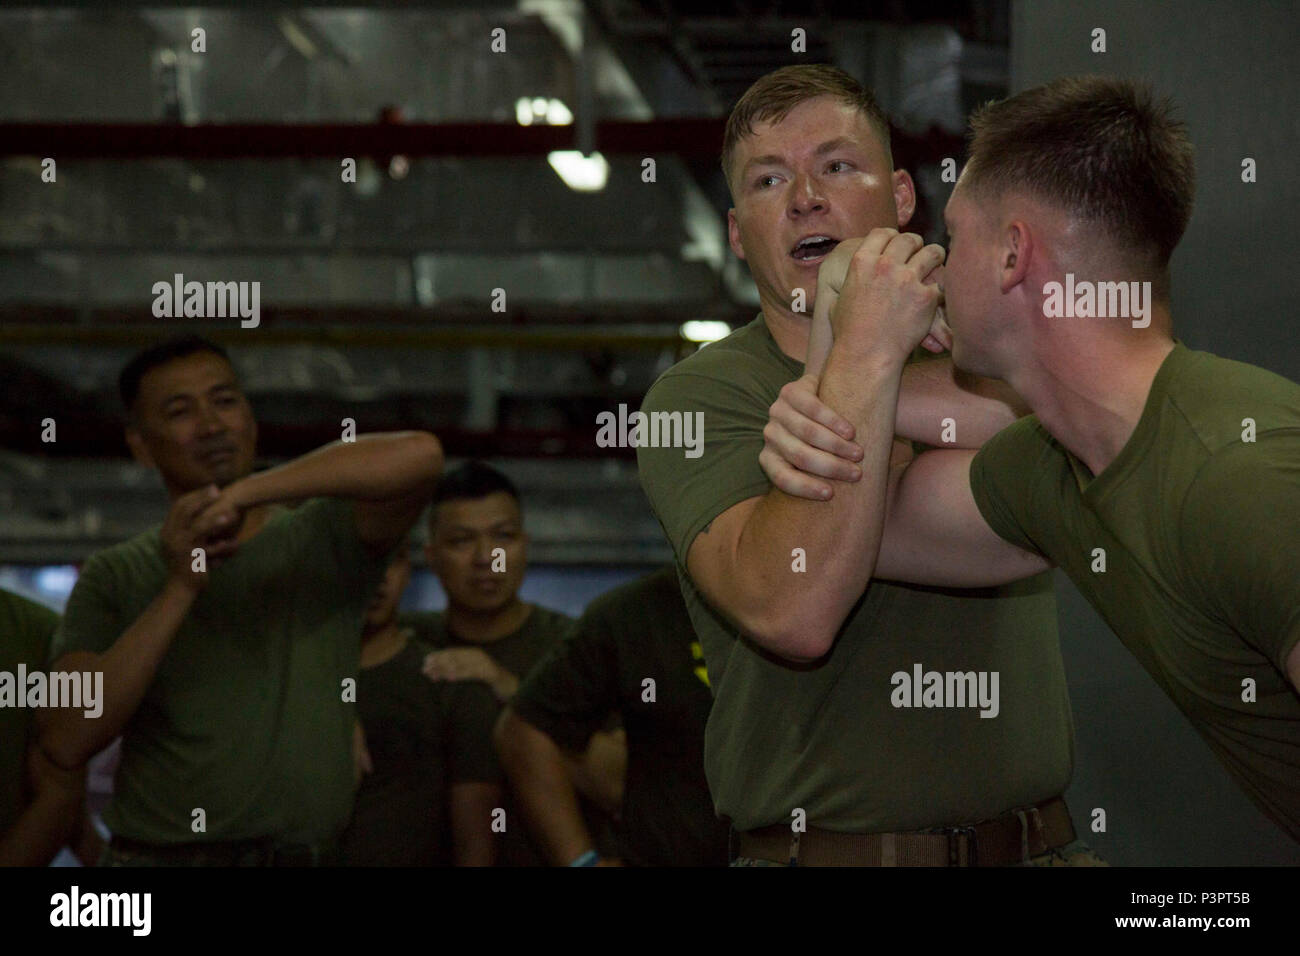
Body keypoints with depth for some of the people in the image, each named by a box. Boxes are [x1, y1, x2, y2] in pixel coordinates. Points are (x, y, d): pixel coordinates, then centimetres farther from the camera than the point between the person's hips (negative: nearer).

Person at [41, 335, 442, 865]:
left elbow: (420, 454, -17)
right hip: (156, 853, 0)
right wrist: (179, 590, -15)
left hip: (306, 852, 0)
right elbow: (66, 742, -8)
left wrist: (246, 492, -21)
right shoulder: (112, 577, 4)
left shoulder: (326, 539, 1)